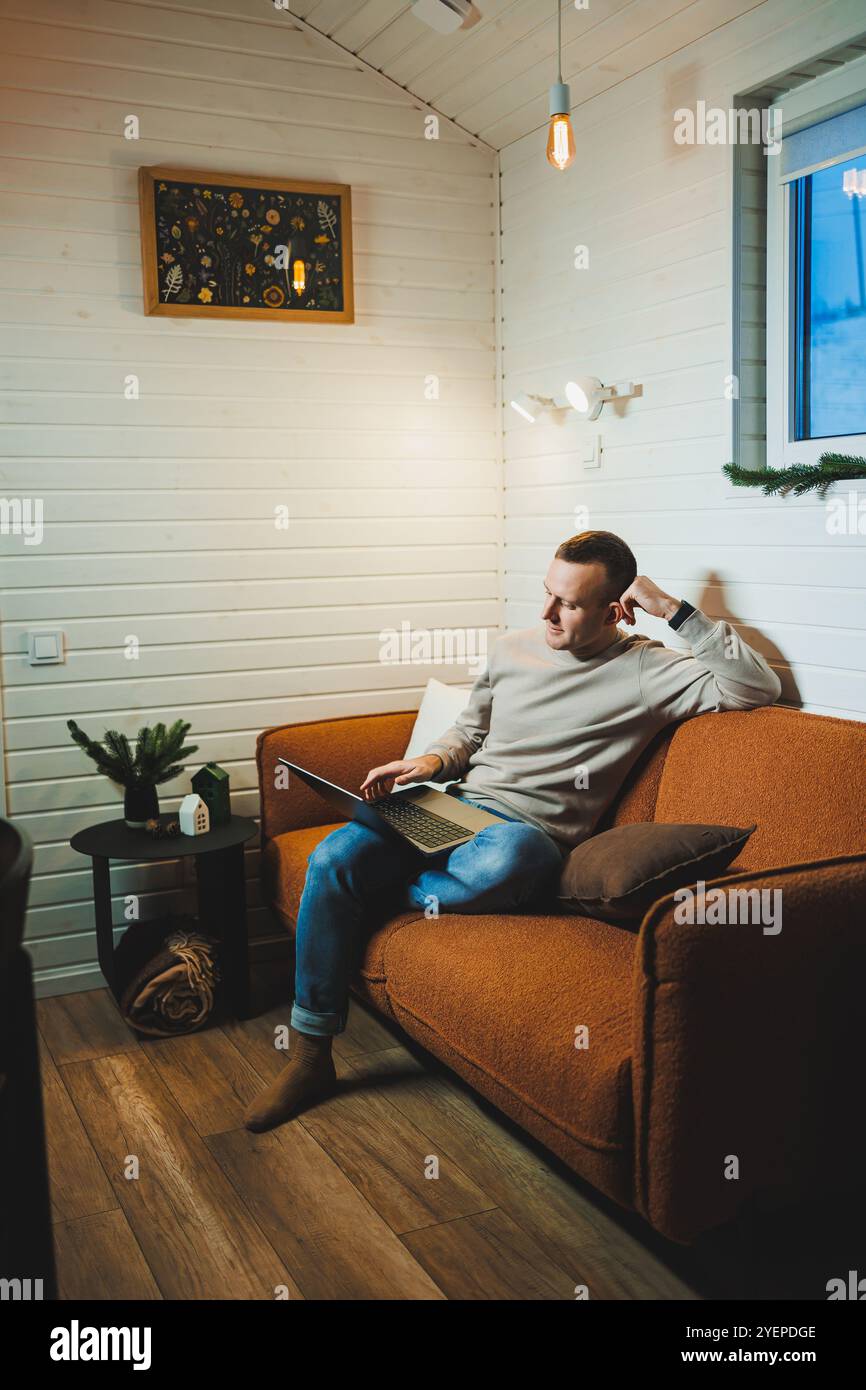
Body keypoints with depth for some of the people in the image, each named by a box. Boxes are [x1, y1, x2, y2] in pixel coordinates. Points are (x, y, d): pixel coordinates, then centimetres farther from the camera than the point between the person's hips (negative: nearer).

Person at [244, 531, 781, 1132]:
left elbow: (758, 687, -11)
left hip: (528, 832, -4)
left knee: (511, 852, -43)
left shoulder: (645, 671, -1)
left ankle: (390, 893, -12)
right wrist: (431, 761, 4)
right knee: (334, 857, -21)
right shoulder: (513, 649, 14)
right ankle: (310, 1054, -10)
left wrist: (677, 610, -12)